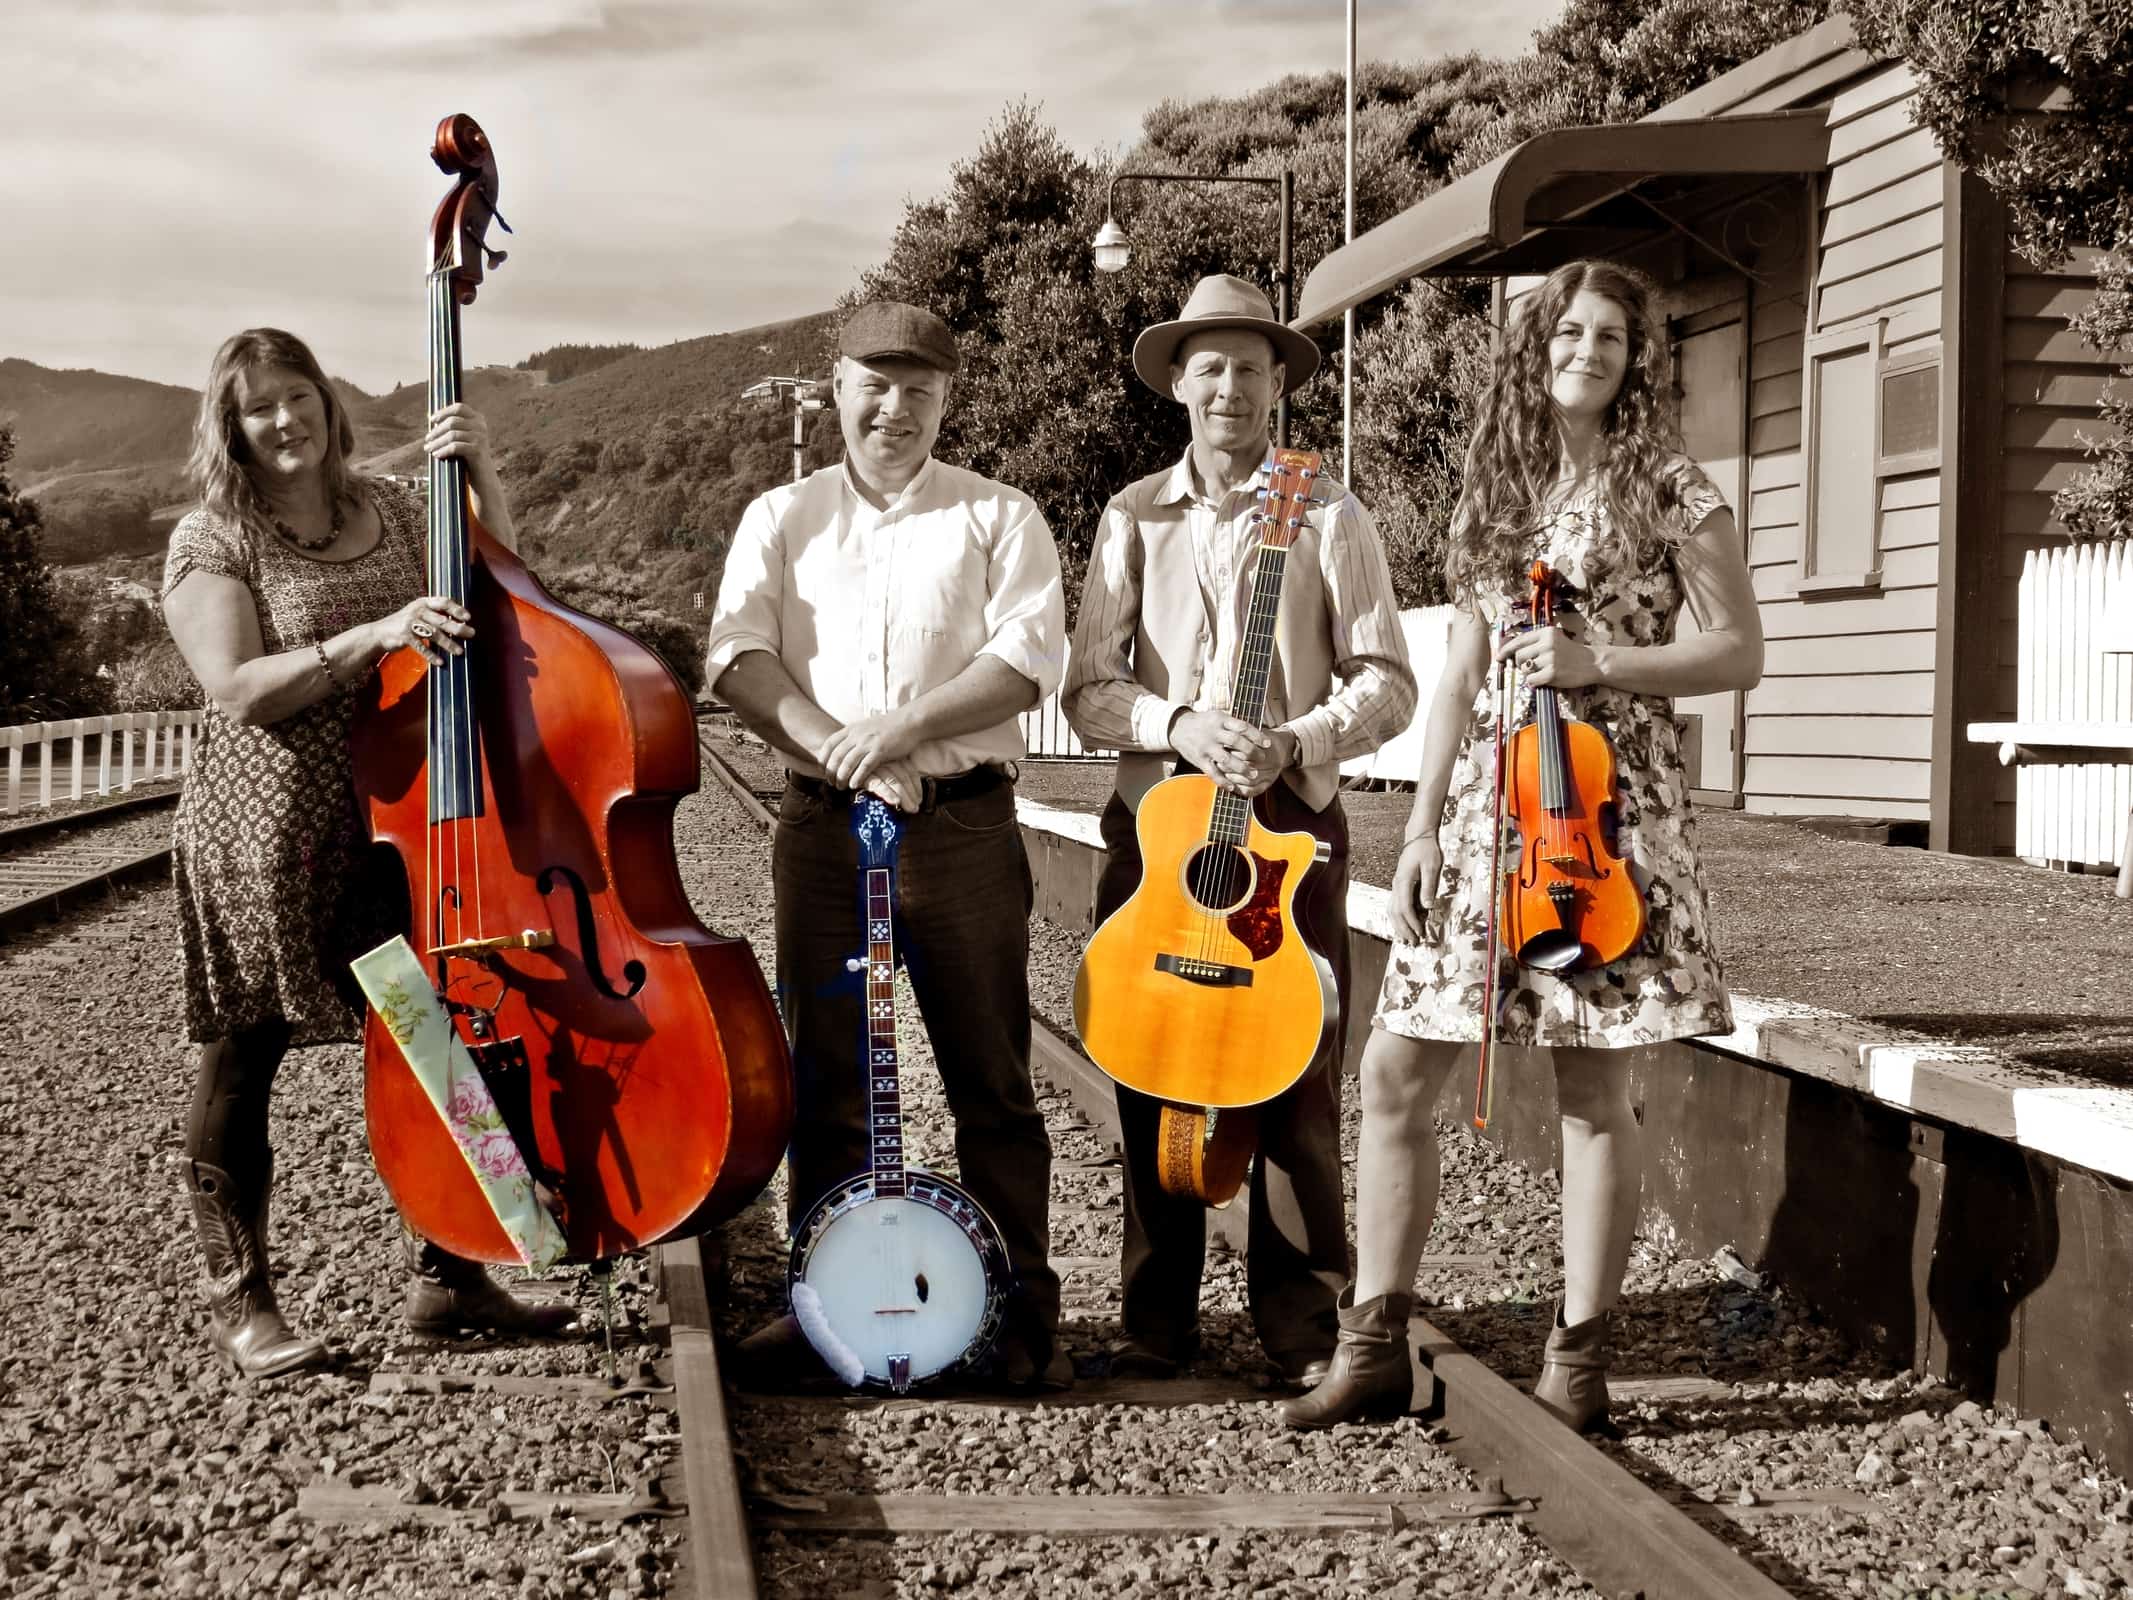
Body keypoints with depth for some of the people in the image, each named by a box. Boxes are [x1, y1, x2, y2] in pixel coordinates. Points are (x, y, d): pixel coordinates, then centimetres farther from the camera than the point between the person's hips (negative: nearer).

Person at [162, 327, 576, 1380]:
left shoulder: (390, 512, 11)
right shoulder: (210, 542, -5)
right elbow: (241, 693, -17)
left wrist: (480, 473, -6)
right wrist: (375, 636, -28)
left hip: (402, 829, 5)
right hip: (264, 838, -5)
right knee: (242, 1065, 4)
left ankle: (444, 1276, 23)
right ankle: (239, 1302, 18)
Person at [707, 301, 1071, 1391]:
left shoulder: (999, 517, 7)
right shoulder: (782, 517, 13)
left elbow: (1027, 659, -7)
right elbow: (738, 657, -1)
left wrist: (898, 731, -18)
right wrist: (840, 751, -16)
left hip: (965, 822, -2)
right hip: (821, 825, 2)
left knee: (993, 1083, 0)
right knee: (825, 1082, 7)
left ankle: (1025, 1317, 8)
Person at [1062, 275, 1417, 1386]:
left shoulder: (1327, 513, 5)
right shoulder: (1134, 517, 10)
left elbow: (1386, 682, 1)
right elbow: (1087, 690, 4)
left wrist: (1297, 740, -16)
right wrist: (1181, 727, -14)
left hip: (1290, 819, -1)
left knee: (1298, 1082, -2)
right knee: (1151, 1077, 4)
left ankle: (1301, 1325, 9)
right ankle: (1156, 1322, 16)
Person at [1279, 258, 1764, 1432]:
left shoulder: (1669, 488, 1)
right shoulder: (1497, 491, 15)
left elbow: (1741, 652, -2)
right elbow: (1462, 673, 13)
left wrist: (1598, 661, -14)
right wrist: (1421, 827, 7)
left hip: (1605, 799, -5)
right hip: (1487, 795, 5)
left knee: (1590, 1088, -1)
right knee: (1393, 1070, 1)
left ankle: (1577, 1363, 11)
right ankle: (1374, 1347, 11)